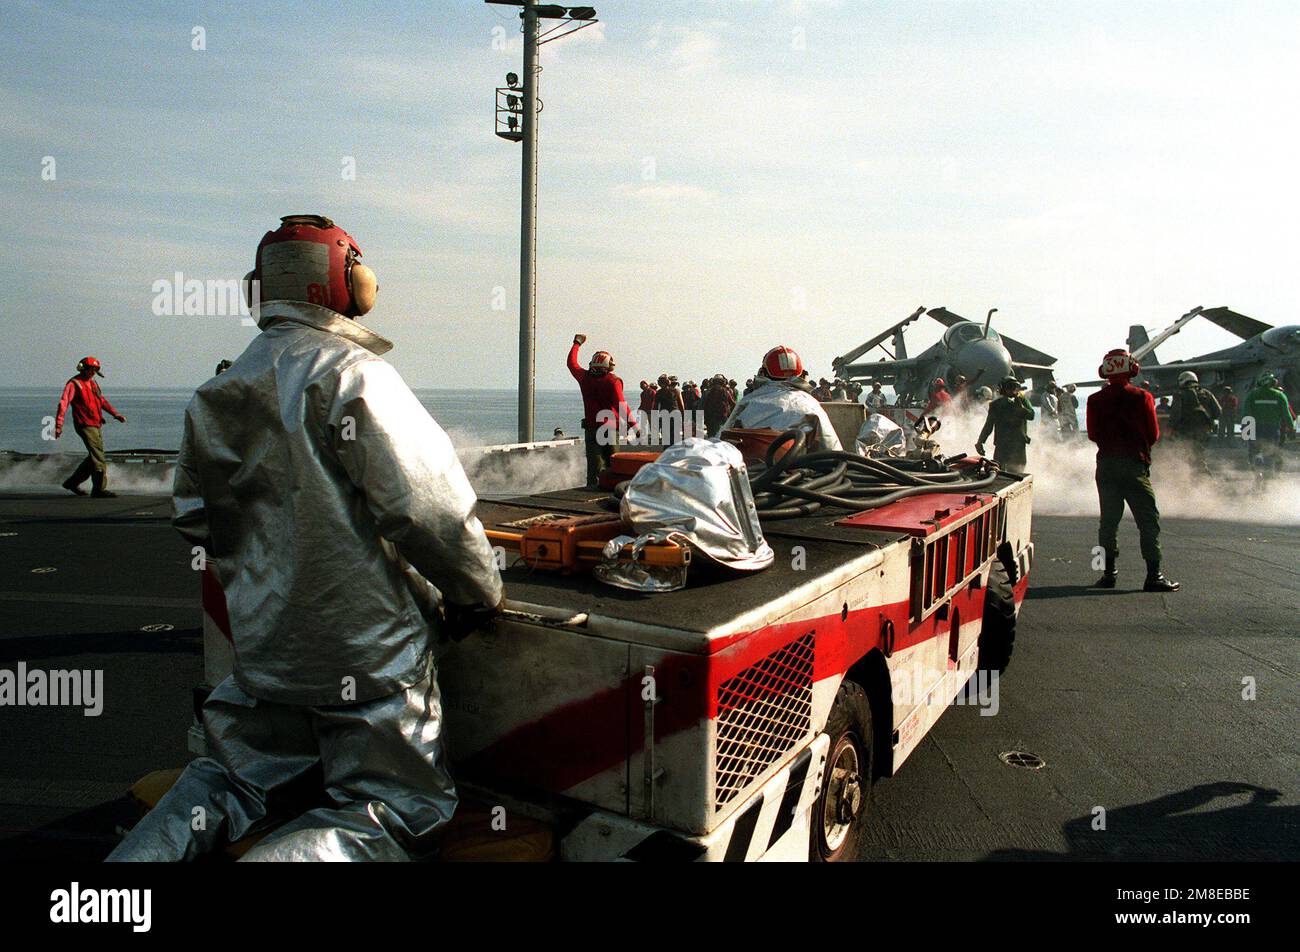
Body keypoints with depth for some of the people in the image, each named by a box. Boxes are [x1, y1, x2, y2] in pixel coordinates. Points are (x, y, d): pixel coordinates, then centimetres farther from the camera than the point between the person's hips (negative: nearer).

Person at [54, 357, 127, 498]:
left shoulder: (93, 383, 18)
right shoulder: (73, 384, -8)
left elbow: (102, 400, 29)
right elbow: (63, 403, -17)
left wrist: (116, 414, 24)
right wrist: (58, 425, -26)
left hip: (97, 426, 9)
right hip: (85, 426, -9)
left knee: (94, 457, 14)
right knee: (98, 458, -13)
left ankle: (72, 482, 27)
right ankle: (99, 489, -9)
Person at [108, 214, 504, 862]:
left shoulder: (217, 394, 8)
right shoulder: (353, 373, -15)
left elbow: (196, 517, 17)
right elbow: (424, 504, -20)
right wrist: (480, 591, -5)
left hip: (263, 641, 7)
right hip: (369, 647, -7)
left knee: (232, 778, 27)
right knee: (400, 812, 5)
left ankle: (137, 854, 4)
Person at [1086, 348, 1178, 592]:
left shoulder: (1095, 401, -1)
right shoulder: (1142, 397, -6)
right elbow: (1153, 435, 1)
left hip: (1106, 464, 3)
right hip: (1135, 464, -3)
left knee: (1108, 520, 10)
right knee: (1148, 520, 1)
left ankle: (1109, 572, 10)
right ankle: (1154, 575, -4)